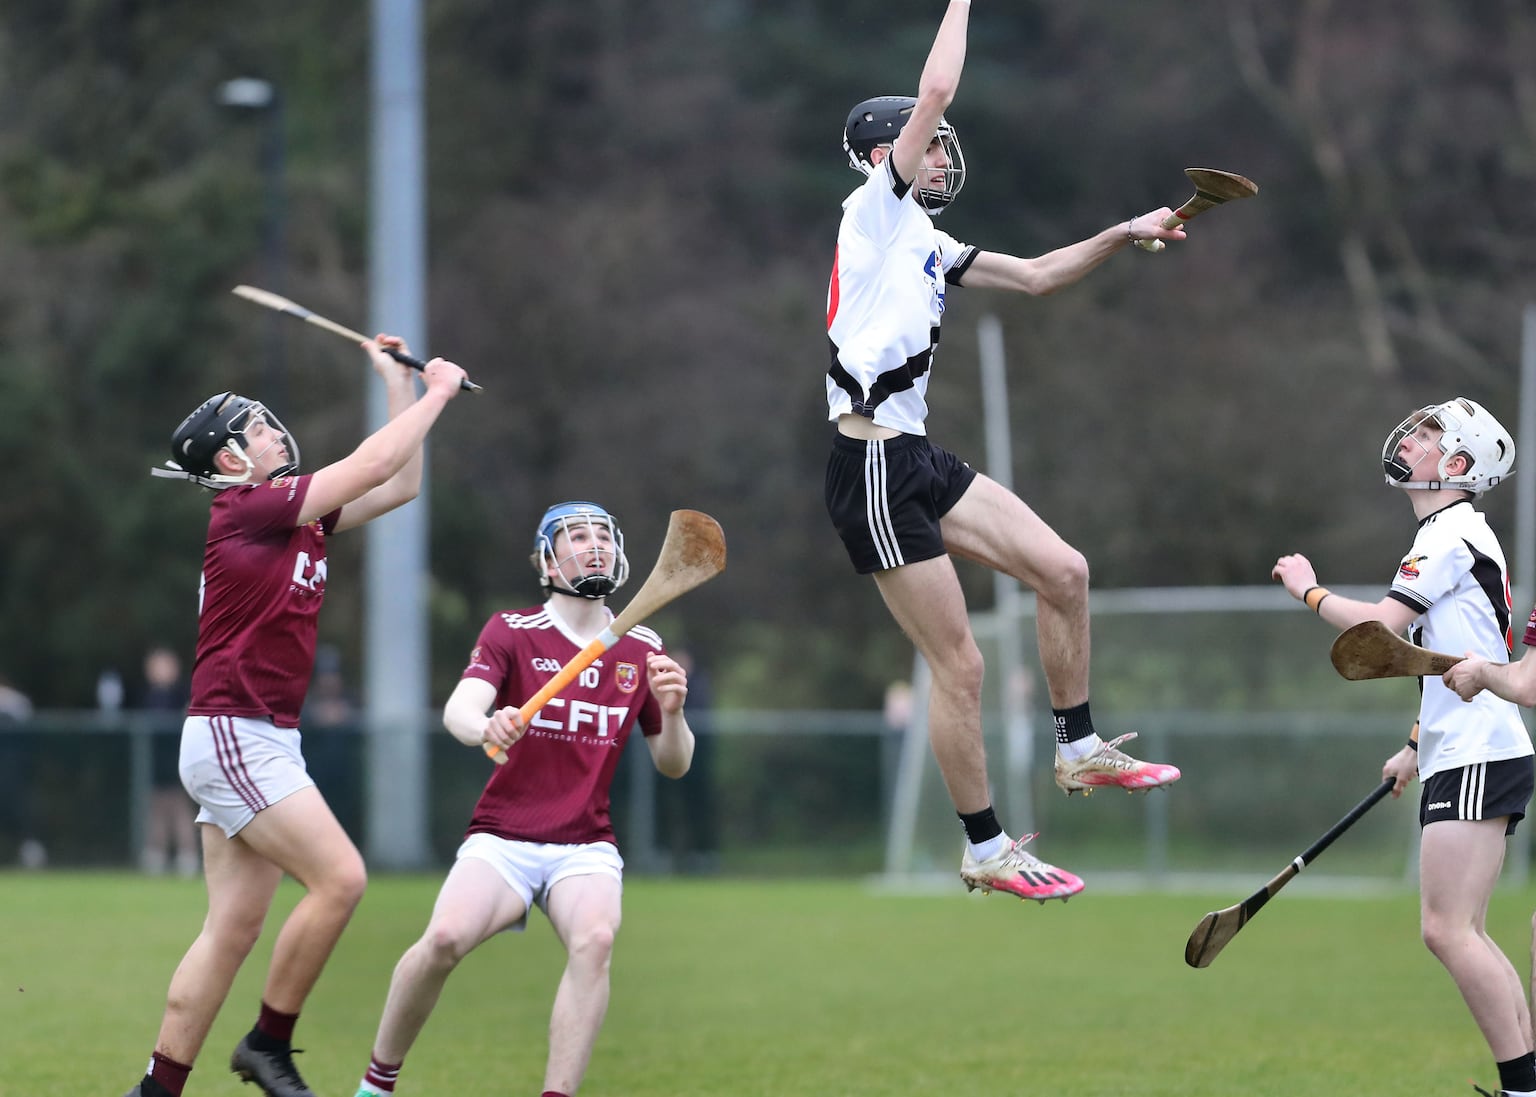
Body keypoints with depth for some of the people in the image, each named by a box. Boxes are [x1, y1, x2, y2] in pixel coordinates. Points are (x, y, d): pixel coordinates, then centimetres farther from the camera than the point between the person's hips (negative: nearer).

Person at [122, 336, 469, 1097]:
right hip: (231, 739, -9)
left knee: (234, 930, 5)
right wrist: (437, 392, -4)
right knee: (339, 877, -16)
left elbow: (398, 486, 22)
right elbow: (372, 467, -14)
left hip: (260, 743, 9)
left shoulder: (294, 516, 15)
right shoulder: (245, 509, -10)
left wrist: (399, 385, 20)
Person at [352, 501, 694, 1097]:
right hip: (501, 839, -2)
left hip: (587, 845, 2)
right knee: (446, 937, -27)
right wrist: (485, 727, -40)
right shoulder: (511, 632, 2)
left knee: (595, 938, -30)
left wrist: (671, 711, -9)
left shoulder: (643, 650, 9)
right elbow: (458, 709, -16)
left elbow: (673, 766, 13)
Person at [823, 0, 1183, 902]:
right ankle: (987, 852, 6)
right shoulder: (877, 210, -6)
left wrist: (1125, 235, 15)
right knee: (960, 664, -5)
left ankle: (1080, 751, 19)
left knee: (1064, 571, 5)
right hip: (874, 467, -9)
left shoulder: (929, 243, 18)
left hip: (920, 458, 9)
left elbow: (1036, 276, 25)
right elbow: (938, 92, -15)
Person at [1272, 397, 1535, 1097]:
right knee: (1462, 934, 8)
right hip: (1459, 758, 11)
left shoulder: (1453, 532, -10)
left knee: (1447, 928, -16)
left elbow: (1380, 626, -17)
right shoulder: (1456, 533, 22)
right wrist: (1418, 747, 30)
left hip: (1479, 761, -11)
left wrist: (1309, 590, -1)